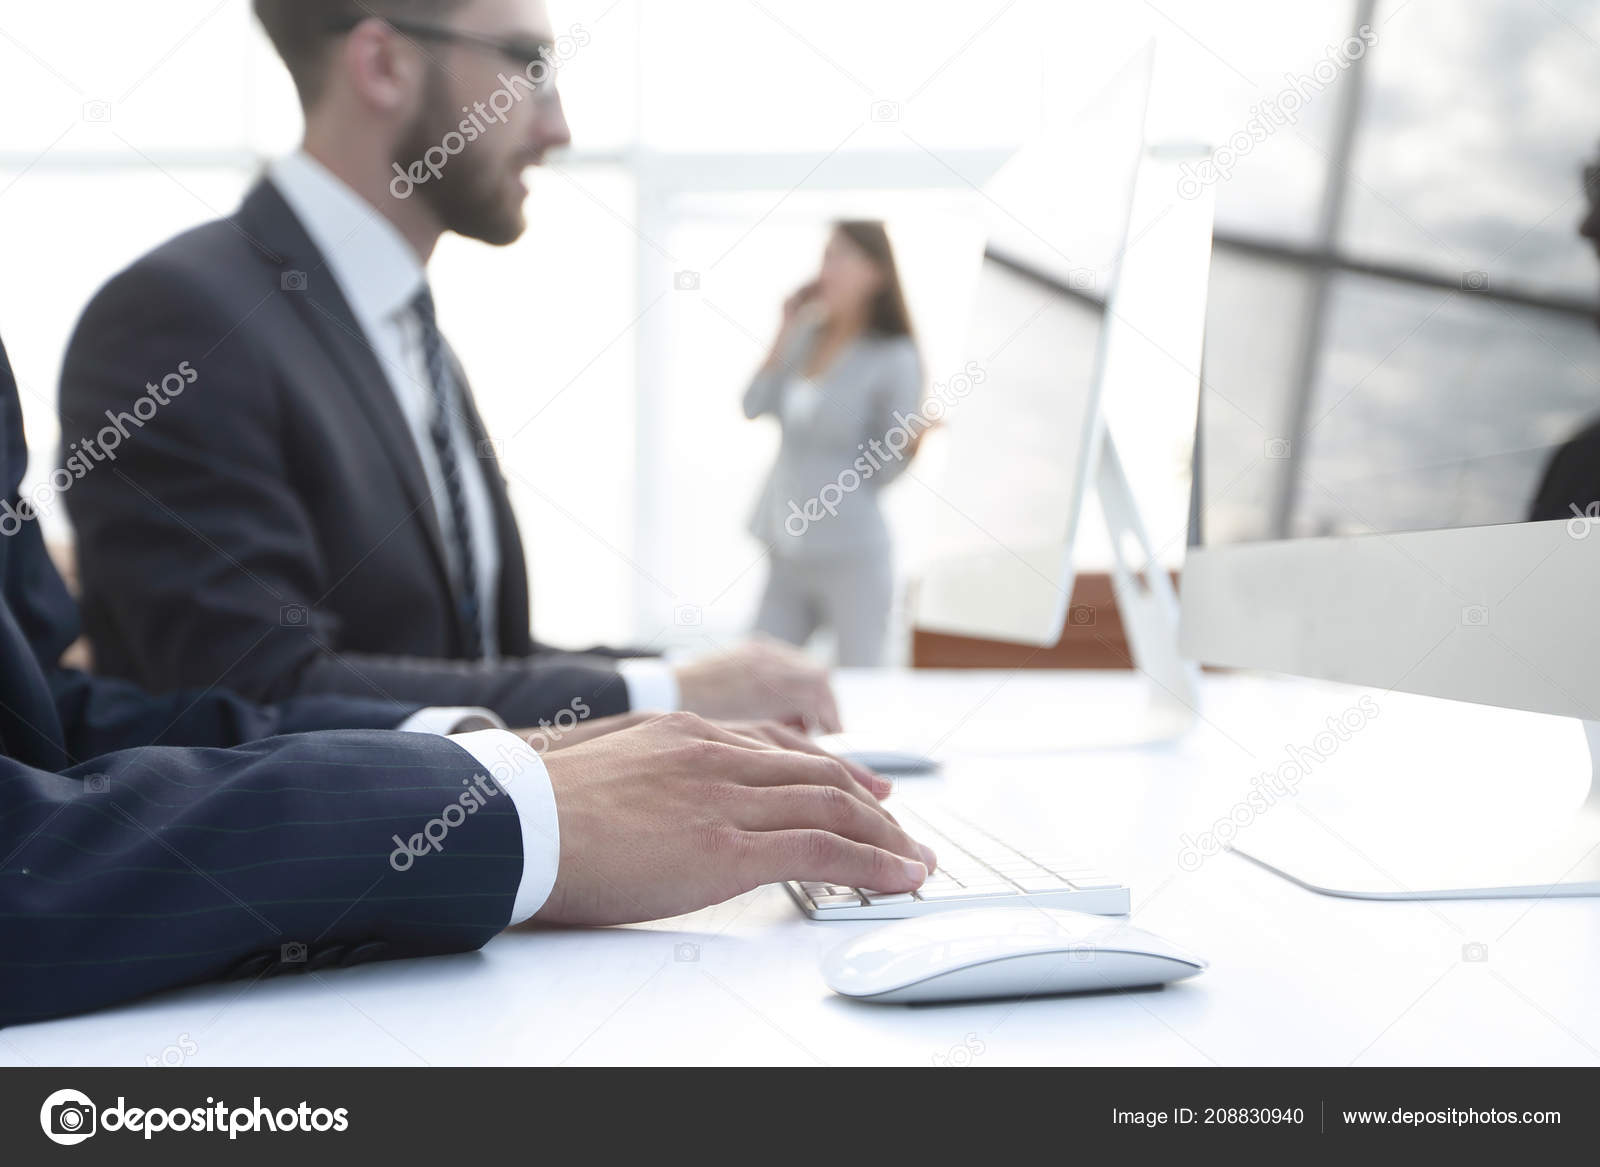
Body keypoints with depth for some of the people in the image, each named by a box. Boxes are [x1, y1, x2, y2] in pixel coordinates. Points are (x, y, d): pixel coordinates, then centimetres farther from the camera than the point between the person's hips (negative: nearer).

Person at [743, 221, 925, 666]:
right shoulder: (808, 338, 9)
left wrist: (914, 441, -27)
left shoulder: (895, 359, -7)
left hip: (851, 555, -6)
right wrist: (785, 334, -1)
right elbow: (754, 408, 0)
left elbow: (881, 472, -7)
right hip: (787, 552, 6)